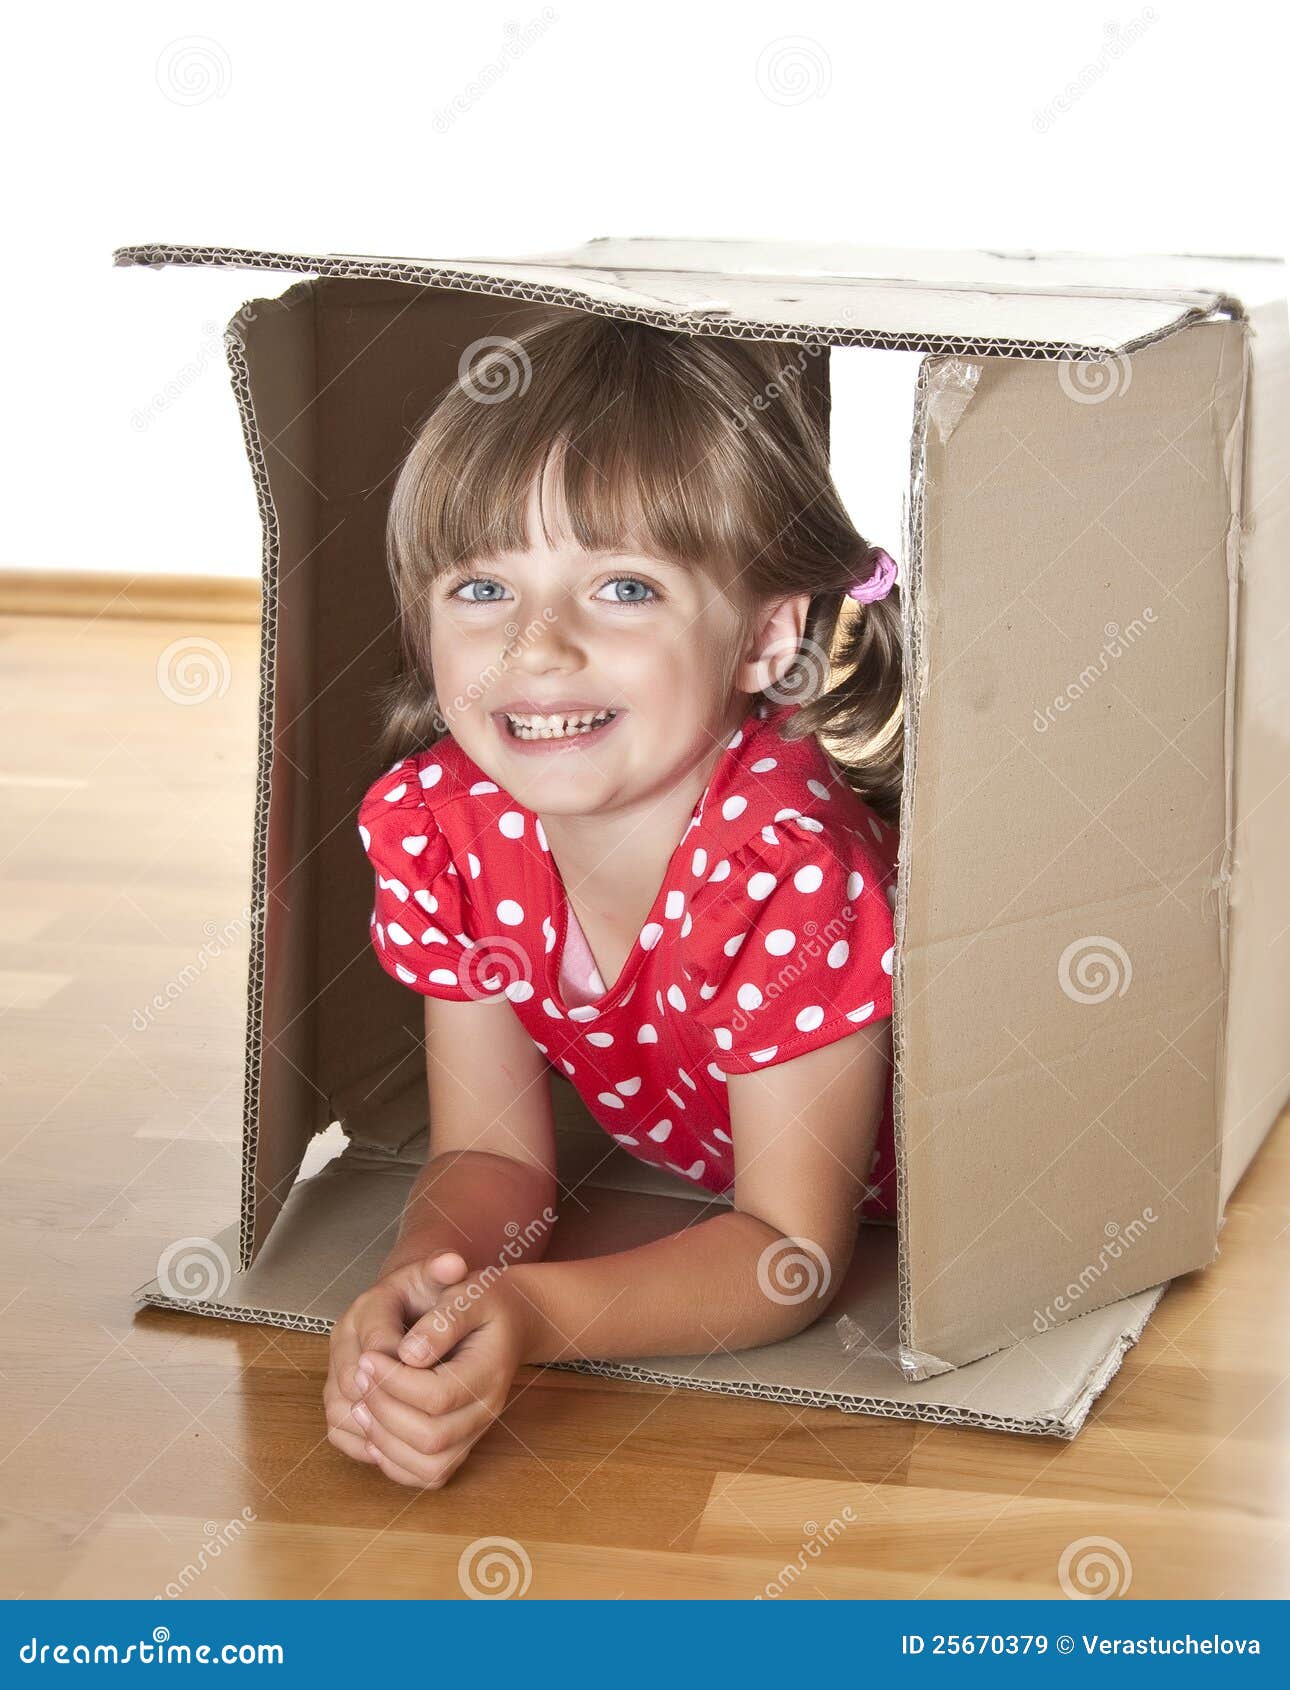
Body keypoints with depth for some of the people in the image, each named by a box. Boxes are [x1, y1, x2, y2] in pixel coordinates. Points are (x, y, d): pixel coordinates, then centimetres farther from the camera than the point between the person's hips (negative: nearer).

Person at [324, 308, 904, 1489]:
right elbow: (492, 1157, -17)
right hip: (693, 1158, 4)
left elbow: (796, 1250, -35)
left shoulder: (788, 866, -41)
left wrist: (539, 1315, -51)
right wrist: (420, 1282, -41)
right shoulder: (432, 821, -24)